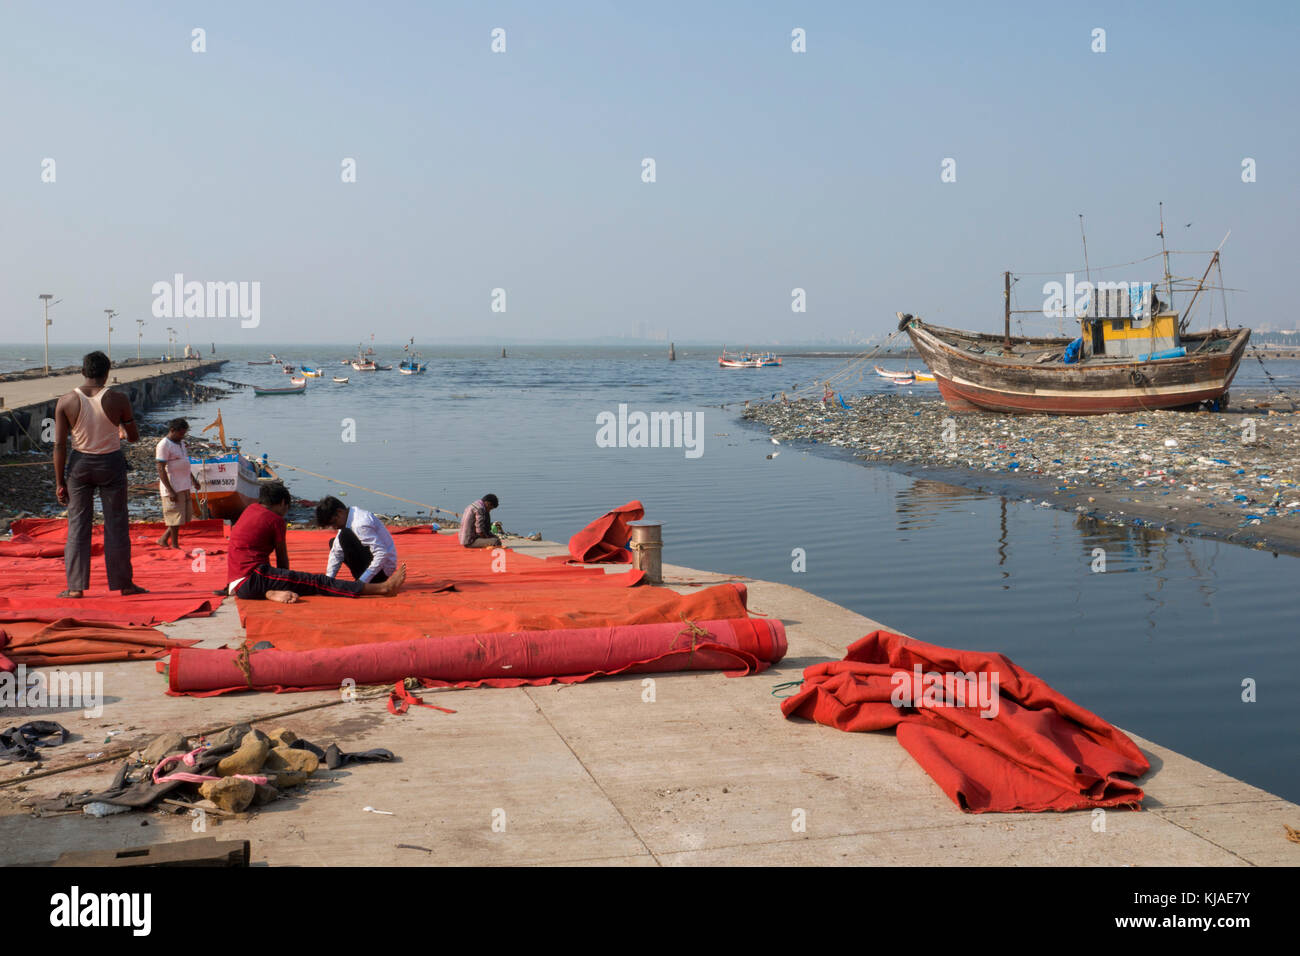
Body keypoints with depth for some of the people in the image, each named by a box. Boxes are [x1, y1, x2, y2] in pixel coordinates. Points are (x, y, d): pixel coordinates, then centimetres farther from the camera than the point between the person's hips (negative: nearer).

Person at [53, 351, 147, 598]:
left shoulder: (66, 402, -6)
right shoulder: (118, 400, -9)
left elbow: (59, 445, -6)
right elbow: (135, 437, 1)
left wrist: (60, 482, 0)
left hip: (80, 464, 1)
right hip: (111, 463, -1)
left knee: (78, 524, 7)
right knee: (116, 525, 7)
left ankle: (76, 586, 6)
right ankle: (124, 583, 13)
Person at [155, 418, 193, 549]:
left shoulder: (180, 443, 14)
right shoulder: (164, 445, -13)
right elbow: (161, 470, -16)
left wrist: (192, 481, 24)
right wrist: (170, 491, -20)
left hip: (184, 487, 9)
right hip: (172, 489, -9)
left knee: (185, 517, 11)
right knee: (175, 519, -3)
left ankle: (163, 540, 21)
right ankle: (175, 546, 6)